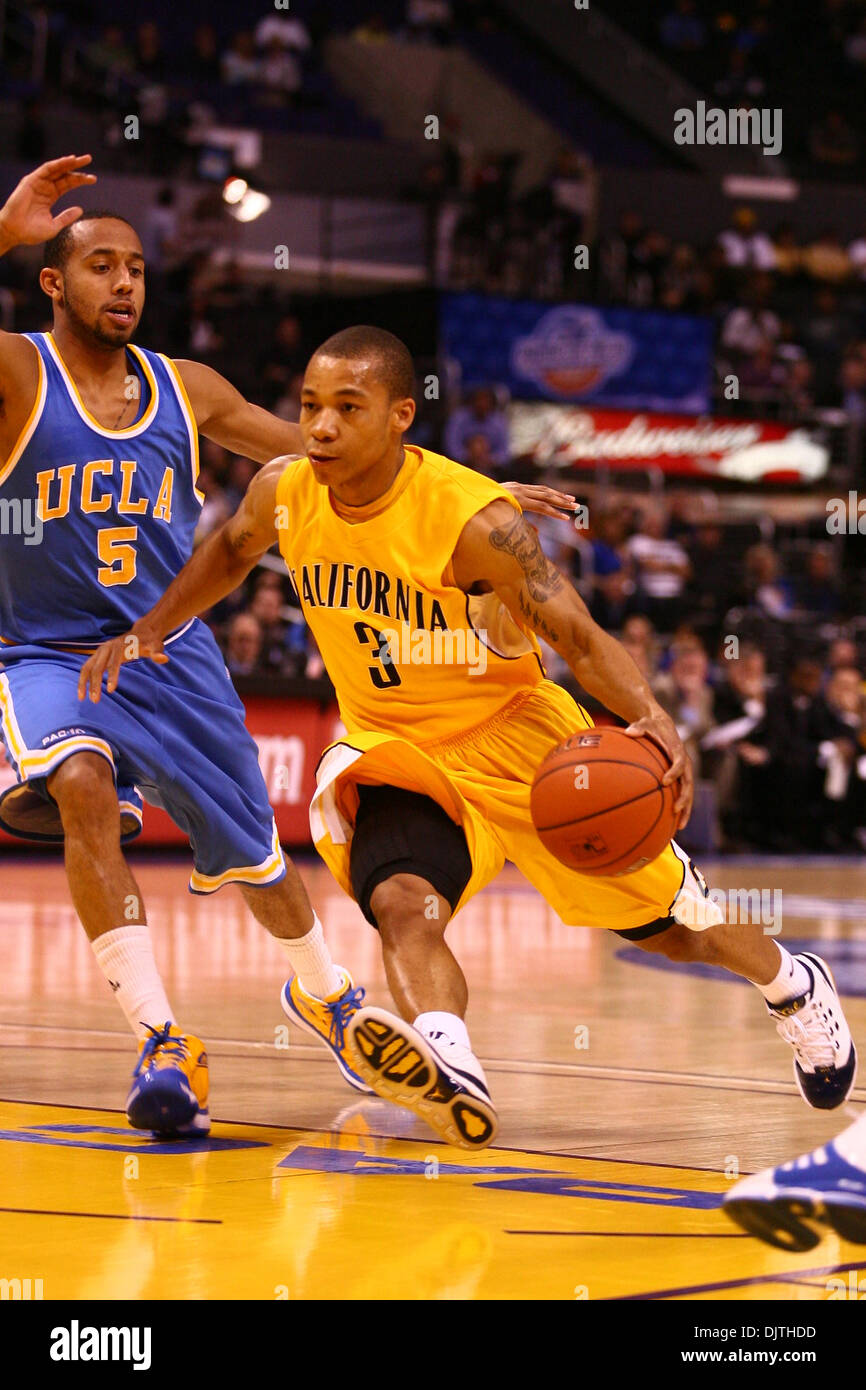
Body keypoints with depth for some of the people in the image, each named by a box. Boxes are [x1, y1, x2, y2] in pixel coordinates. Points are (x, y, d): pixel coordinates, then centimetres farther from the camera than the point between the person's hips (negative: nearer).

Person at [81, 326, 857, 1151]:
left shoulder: (474, 520, -28)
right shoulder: (283, 495, -12)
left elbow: (576, 635, -24)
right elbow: (230, 553, 13)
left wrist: (651, 719, -41)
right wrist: (147, 633, 5)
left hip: (517, 738, -3)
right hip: (392, 745, 3)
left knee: (665, 926, 12)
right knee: (401, 904, -31)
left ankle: (792, 986, 42)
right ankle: (452, 1076, -52)